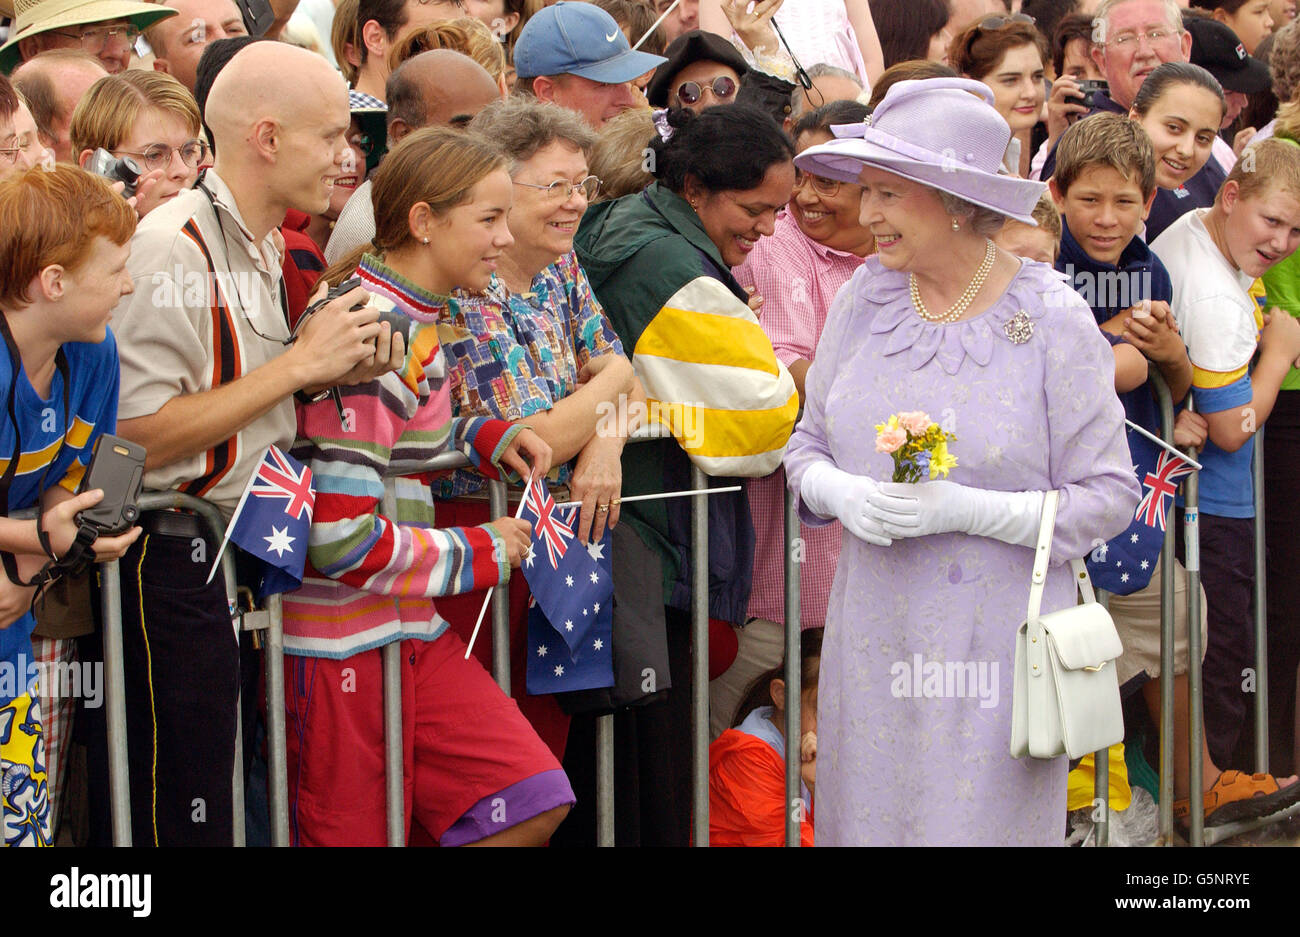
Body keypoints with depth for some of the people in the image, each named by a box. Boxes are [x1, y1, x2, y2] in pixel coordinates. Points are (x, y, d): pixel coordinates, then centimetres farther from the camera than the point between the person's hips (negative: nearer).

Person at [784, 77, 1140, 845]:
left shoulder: (1052, 319, -8)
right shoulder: (866, 294, 4)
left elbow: (1107, 495, -8)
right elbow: (808, 445, 12)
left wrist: (965, 508, -19)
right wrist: (844, 494, -11)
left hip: (997, 645, -4)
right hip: (874, 635, 4)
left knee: (982, 823, -1)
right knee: (864, 820, 8)